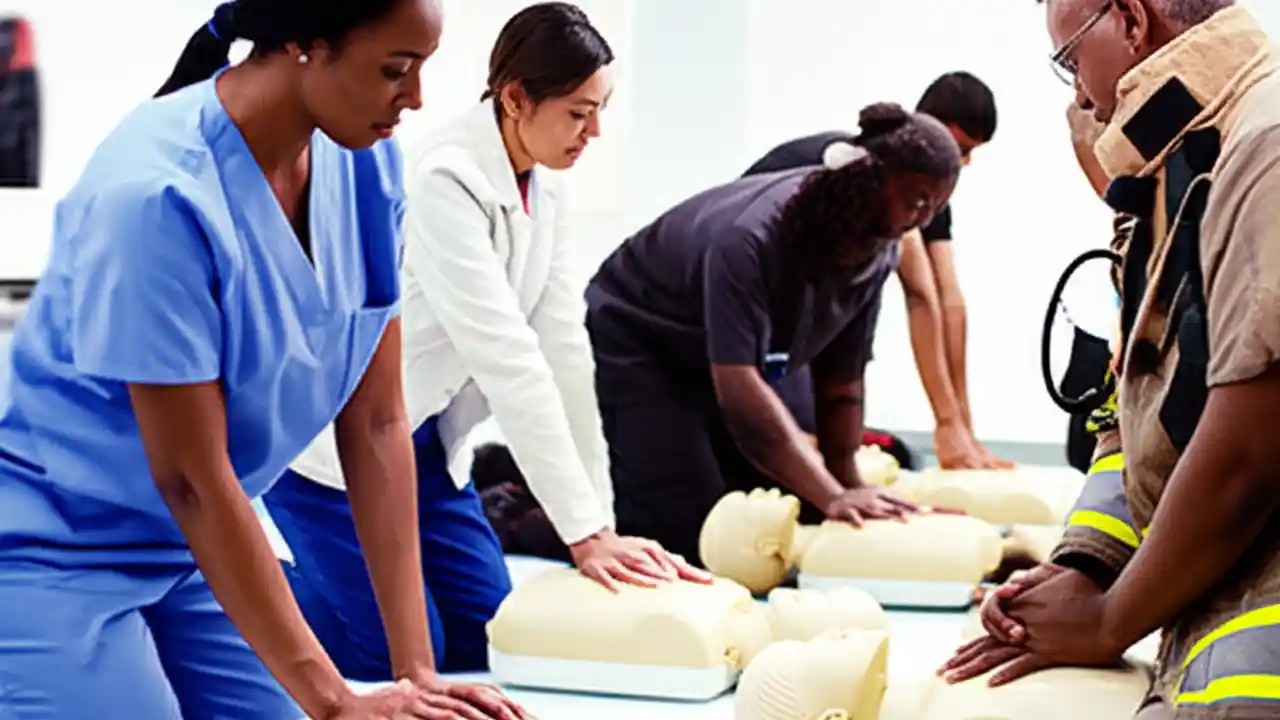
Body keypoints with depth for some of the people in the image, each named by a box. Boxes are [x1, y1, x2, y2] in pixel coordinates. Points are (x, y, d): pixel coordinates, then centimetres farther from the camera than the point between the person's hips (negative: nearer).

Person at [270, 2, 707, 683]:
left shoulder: (542, 193, 0)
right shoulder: (444, 181, -26)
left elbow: (564, 352, -3)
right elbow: (506, 359, -28)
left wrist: (602, 526, -6)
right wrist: (585, 533, -28)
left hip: (420, 439, 8)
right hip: (331, 438, -8)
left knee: (486, 638, 4)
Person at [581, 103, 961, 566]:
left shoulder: (878, 253, -10)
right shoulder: (752, 238, -36)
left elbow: (840, 380, -7)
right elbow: (738, 389, -40)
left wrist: (848, 486, -14)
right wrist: (831, 497, -43)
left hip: (718, 369, 8)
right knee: (691, 536, -21)